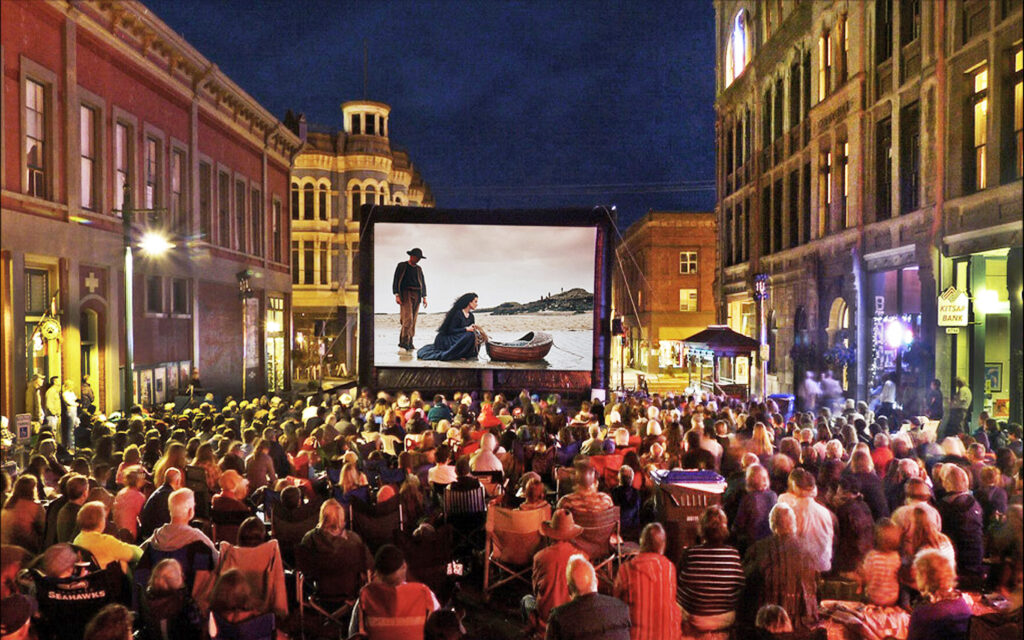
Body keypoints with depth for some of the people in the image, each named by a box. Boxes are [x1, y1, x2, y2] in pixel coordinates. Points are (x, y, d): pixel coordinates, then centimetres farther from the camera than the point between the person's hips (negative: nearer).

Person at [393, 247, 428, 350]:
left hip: (417, 295, 5)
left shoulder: (419, 269, 17)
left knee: (413, 320, 3)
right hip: (406, 294, -5)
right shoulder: (402, 266, 3)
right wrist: (397, 295, -11)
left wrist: (424, 297, 13)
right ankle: (403, 342, -17)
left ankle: (409, 343, 6)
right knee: (408, 319, -17)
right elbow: (396, 281, -1)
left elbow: (423, 283, 22)